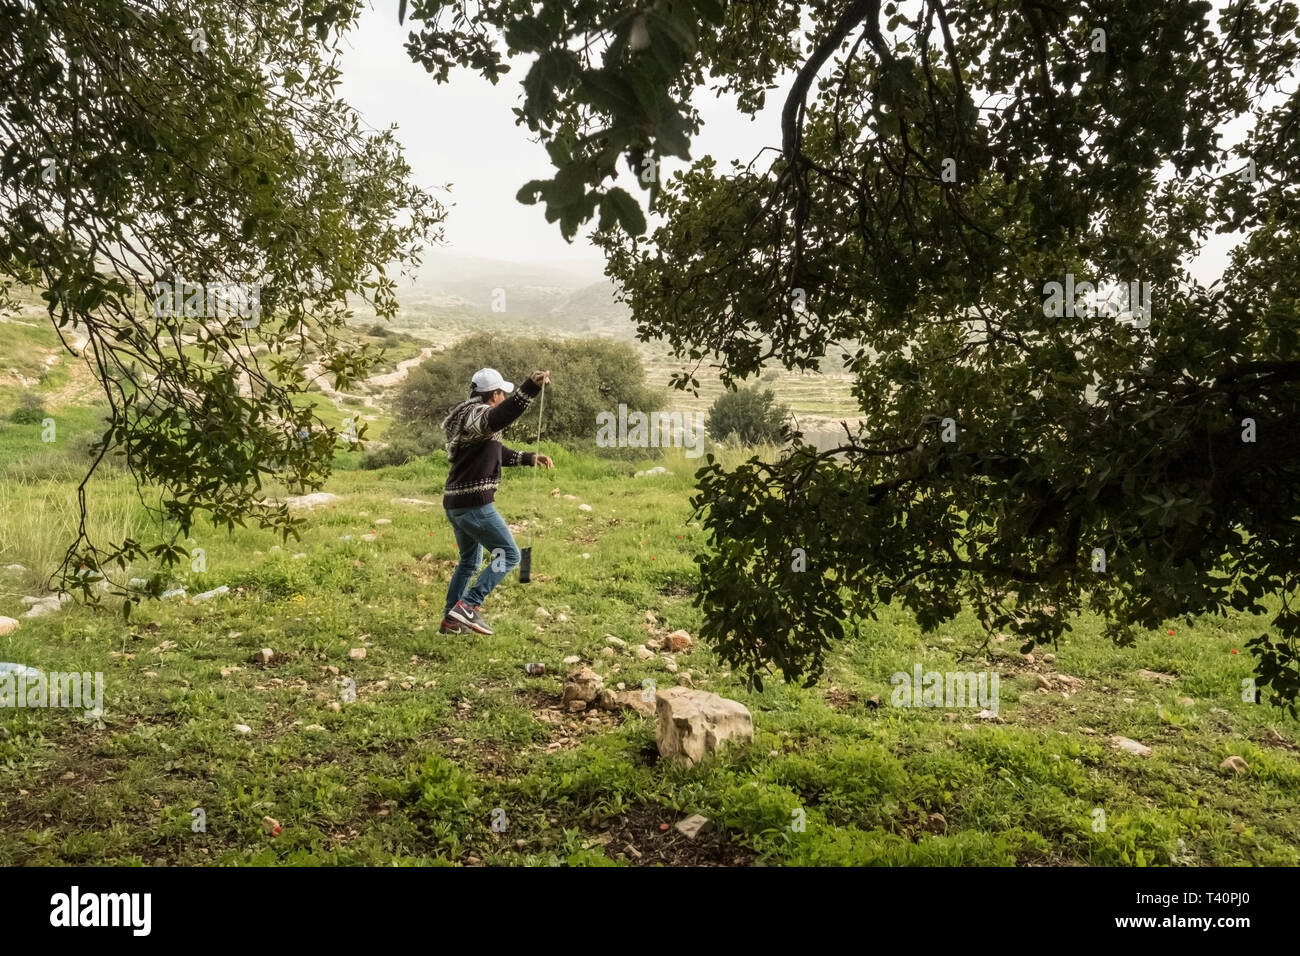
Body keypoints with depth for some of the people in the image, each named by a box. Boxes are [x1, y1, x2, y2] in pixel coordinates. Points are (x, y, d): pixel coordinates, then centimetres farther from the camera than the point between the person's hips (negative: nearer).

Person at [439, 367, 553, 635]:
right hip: (474, 504, -10)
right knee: (509, 555, -3)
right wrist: (530, 387, -49)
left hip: (455, 503, 10)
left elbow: (497, 452, 30)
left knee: (470, 561, 22)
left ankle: (451, 620, 26)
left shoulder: (469, 417, 19)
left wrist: (529, 458, 23)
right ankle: (469, 605, -10)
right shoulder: (478, 414, -13)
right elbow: (501, 417, -39)